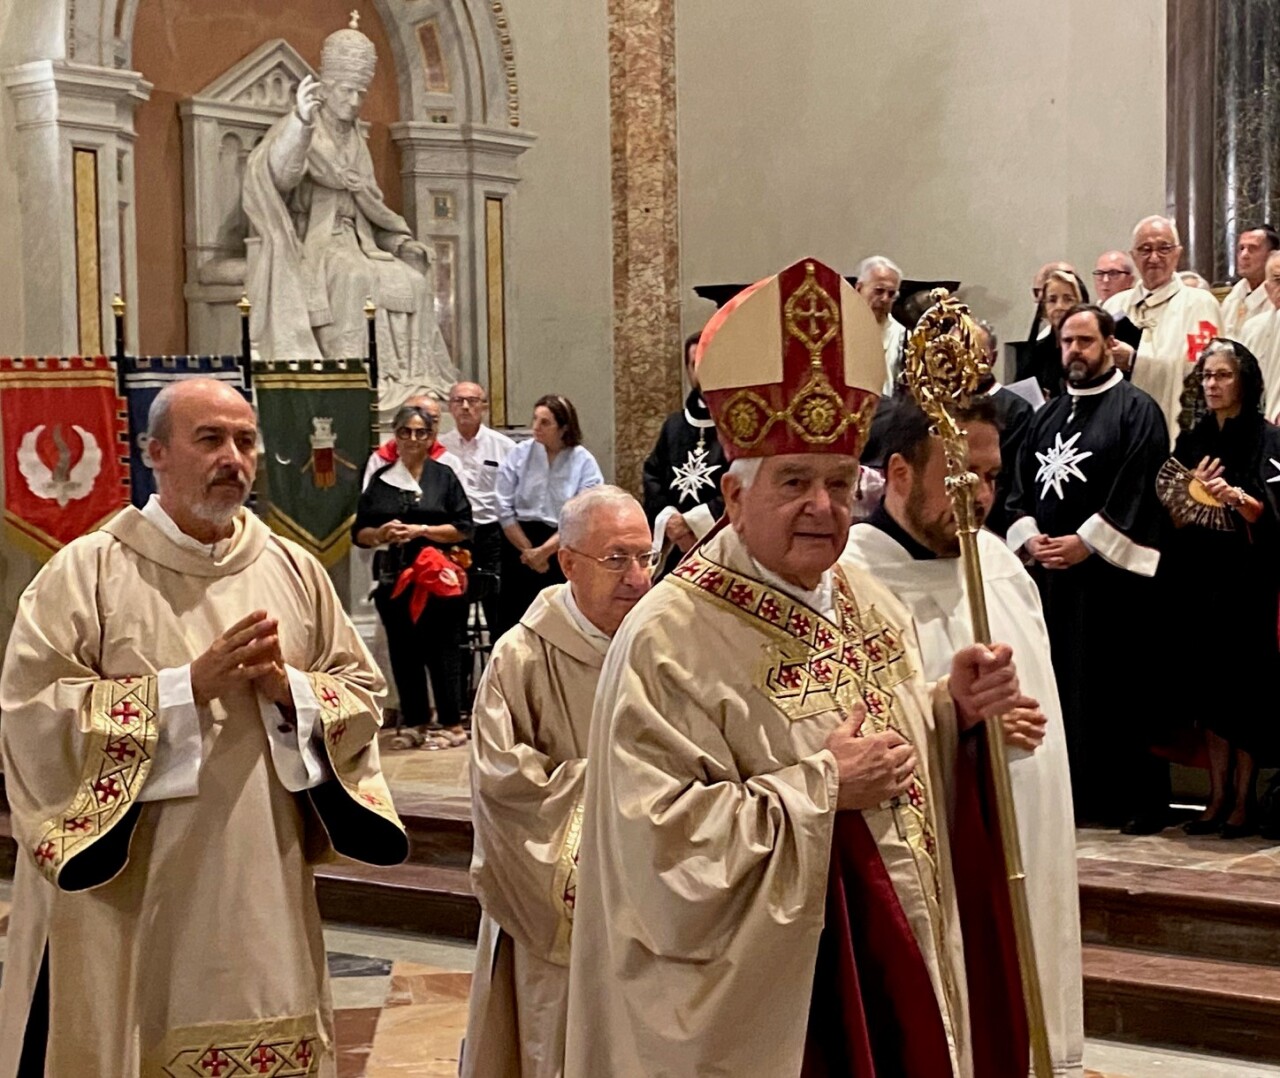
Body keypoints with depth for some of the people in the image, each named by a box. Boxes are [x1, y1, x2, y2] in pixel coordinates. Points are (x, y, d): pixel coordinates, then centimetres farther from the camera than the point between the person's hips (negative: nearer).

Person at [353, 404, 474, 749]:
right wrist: (381, 533, -10)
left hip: (436, 575, -3)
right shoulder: (380, 480, 11)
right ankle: (417, 721, 15)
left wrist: (421, 531, -12)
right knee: (403, 652, 6)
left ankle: (452, 724, 5)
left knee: (441, 649, -2)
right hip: (393, 577, 3)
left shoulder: (443, 476, 4)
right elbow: (358, 533, 11)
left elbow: (464, 528, -1)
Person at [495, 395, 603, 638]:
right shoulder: (519, 454, 2)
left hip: (564, 551, -1)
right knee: (513, 623, 1)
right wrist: (527, 550, -5)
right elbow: (505, 510, 0)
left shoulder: (584, 463, -3)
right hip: (520, 543, 2)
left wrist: (544, 551, -14)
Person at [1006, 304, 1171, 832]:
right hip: (1050, 572, 6)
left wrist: (1085, 542, -16)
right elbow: (1020, 487, 16)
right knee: (1061, 685, 6)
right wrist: (1029, 536, -3)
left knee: (1119, 688, -5)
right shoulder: (1047, 417, 19)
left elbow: (1137, 490, -12)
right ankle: (1075, 793, 13)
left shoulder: (1136, 410, -2)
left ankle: (1140, 801, 2)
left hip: (1111, 572, -6)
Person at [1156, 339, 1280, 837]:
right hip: (1199, 580, 5)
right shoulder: (1192, 440, 12)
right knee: (1207, 686, 5)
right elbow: (1174, 516, 12)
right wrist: (1192, 493, -8)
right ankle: (1218, 797, 10)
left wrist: (1239, 499, -31)